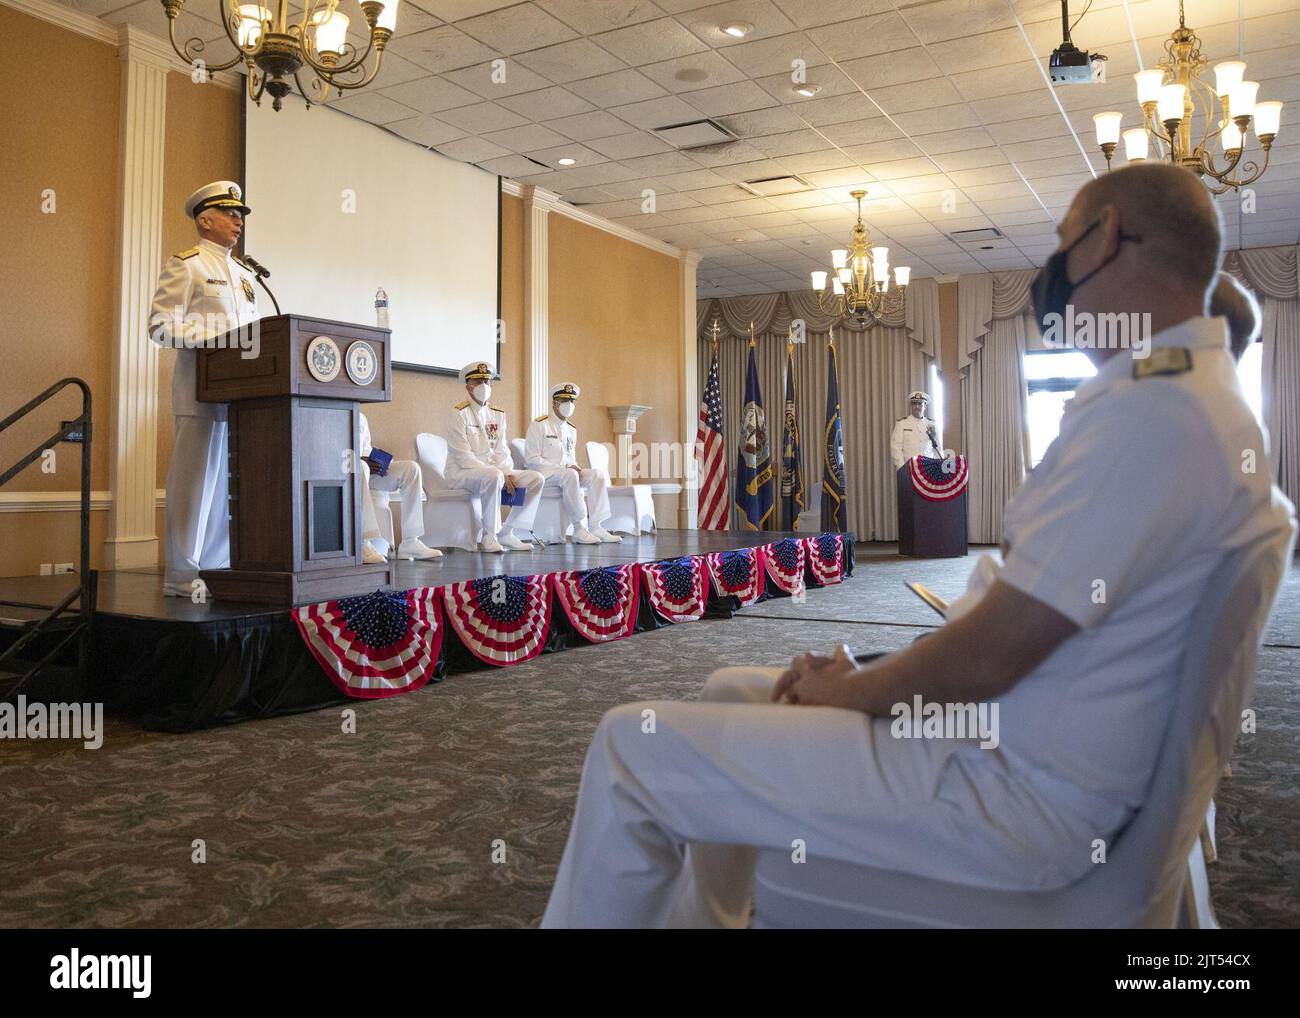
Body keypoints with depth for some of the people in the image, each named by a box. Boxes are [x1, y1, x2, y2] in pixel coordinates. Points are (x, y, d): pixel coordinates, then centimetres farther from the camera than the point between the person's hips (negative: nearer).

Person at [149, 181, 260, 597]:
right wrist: (214, 338, -19)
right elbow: (161, 325, -7)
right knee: (196, 479, -7)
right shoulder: (184, 264, 2)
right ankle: (183, 575, -1)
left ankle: (218, 568, 14)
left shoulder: (245, 274, 24)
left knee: (232, 482, 7)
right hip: (202, 387, -7)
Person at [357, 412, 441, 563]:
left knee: (411, 467, -13)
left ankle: (410, 542, -21)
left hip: (369, 468, 7)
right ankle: (364, 543, -44)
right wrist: (361, 460, -20)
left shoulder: (361, 417, 23)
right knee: (360, 467, -40)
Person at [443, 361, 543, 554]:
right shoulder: (459, 414, -9)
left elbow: (501, 451, 9)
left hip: (492, 471, 7)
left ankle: (506, 532, -8)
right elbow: (464, 458, -16)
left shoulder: (498, 414, 13)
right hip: (461, 473, -7)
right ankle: (489, 536, -27)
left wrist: (507, 474, -12)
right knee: (493, 476, -39)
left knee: (536, 479, -9)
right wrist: (498, 474, -22)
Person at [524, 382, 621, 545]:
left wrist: (575, 467, -2)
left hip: (568, 473, 7)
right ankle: (579, 529, -35)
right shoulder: (539, 425, -3)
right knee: (570, 475, -37)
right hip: (543, 474, -7)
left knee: (598, 474, -17)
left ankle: (596, 527, -24)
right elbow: (531, 459, -11)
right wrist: (564, 467, -17)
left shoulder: (572, 430, 20)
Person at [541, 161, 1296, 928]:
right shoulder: (1193, 389, 12)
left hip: (1016, 789, -10)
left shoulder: (1152, 412, -23)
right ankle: (694, 918, 33)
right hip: (1024, 743, 10)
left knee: (634, 748, -10)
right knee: (732, 692, 19)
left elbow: (987, 655, -24)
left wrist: (850, 691, -5)